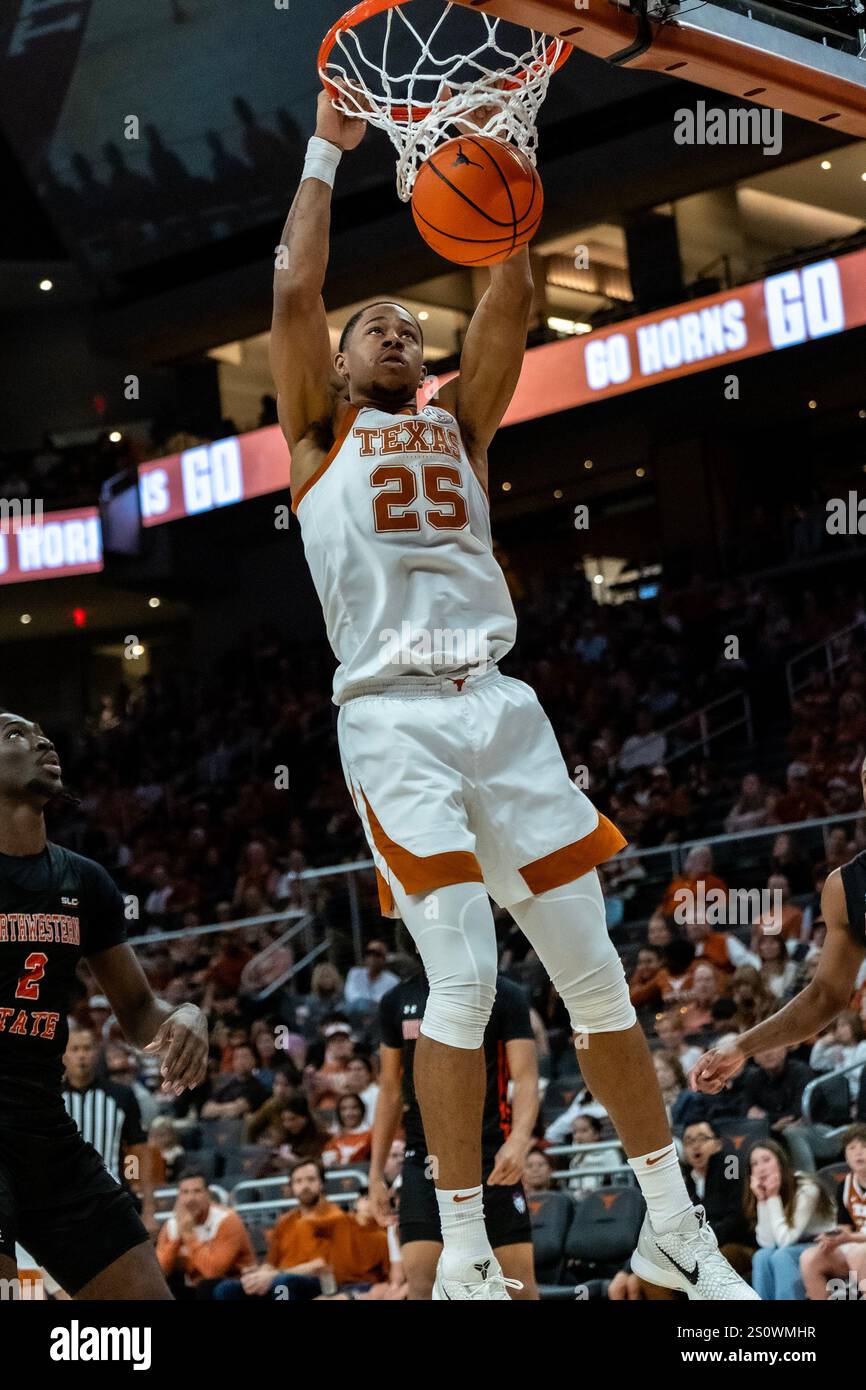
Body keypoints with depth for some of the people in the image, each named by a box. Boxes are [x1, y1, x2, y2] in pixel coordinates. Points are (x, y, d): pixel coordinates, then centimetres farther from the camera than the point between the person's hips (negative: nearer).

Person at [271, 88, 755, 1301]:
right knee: (464, 981, -14)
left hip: (502, 709, 4)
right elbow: (295, 290, 4)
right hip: (395, 722, -4)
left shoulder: (459, 425, 23)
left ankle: (672, 1229, 11)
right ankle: (463, 1260, -6)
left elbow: (512, 300, 11)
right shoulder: (319, 431, 15)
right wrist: (327, 150, 10)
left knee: (596, 973, 3)